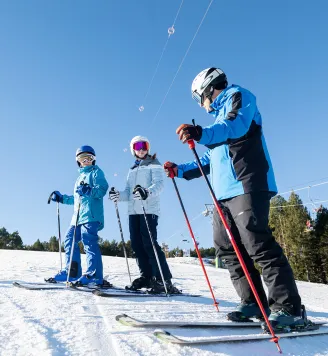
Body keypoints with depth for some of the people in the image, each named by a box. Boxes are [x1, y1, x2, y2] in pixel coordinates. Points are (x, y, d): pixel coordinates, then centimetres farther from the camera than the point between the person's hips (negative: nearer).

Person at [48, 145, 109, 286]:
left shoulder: (96, 172, 4)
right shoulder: (80, 176, 30)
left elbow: (102, 189, -14)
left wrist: (89, 190, -30)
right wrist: (61, 198, 37)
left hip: (91, 215, -9)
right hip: (78, 216, 9)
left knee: (89, 243, -14)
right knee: (70, 241, 7)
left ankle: (94, 275, -13)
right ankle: (71, 272, 16)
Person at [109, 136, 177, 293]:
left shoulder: (154, 165, 6)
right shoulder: (132, 170, 25)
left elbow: (159, 183, -11)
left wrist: (147, 192, -31)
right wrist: (118, 196, 1)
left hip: (149, 209, -6)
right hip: (133, 210, 7)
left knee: (149, 243, -14)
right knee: (136, 244, 2)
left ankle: (164, 279, -9)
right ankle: (147, 276, 13)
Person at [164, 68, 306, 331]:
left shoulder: (237, 95, 6)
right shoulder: (221, 113, 31)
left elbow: (237, 125, -20)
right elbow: (209, 161, 33)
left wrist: (202, 133, -37)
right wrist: (179, 170, 30)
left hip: (246, 186, -10)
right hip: (225, 192, 10)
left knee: (258, 245, -14)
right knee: (227, 248, 6)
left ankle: (290, 309, -4)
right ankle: (254, 303, 14)